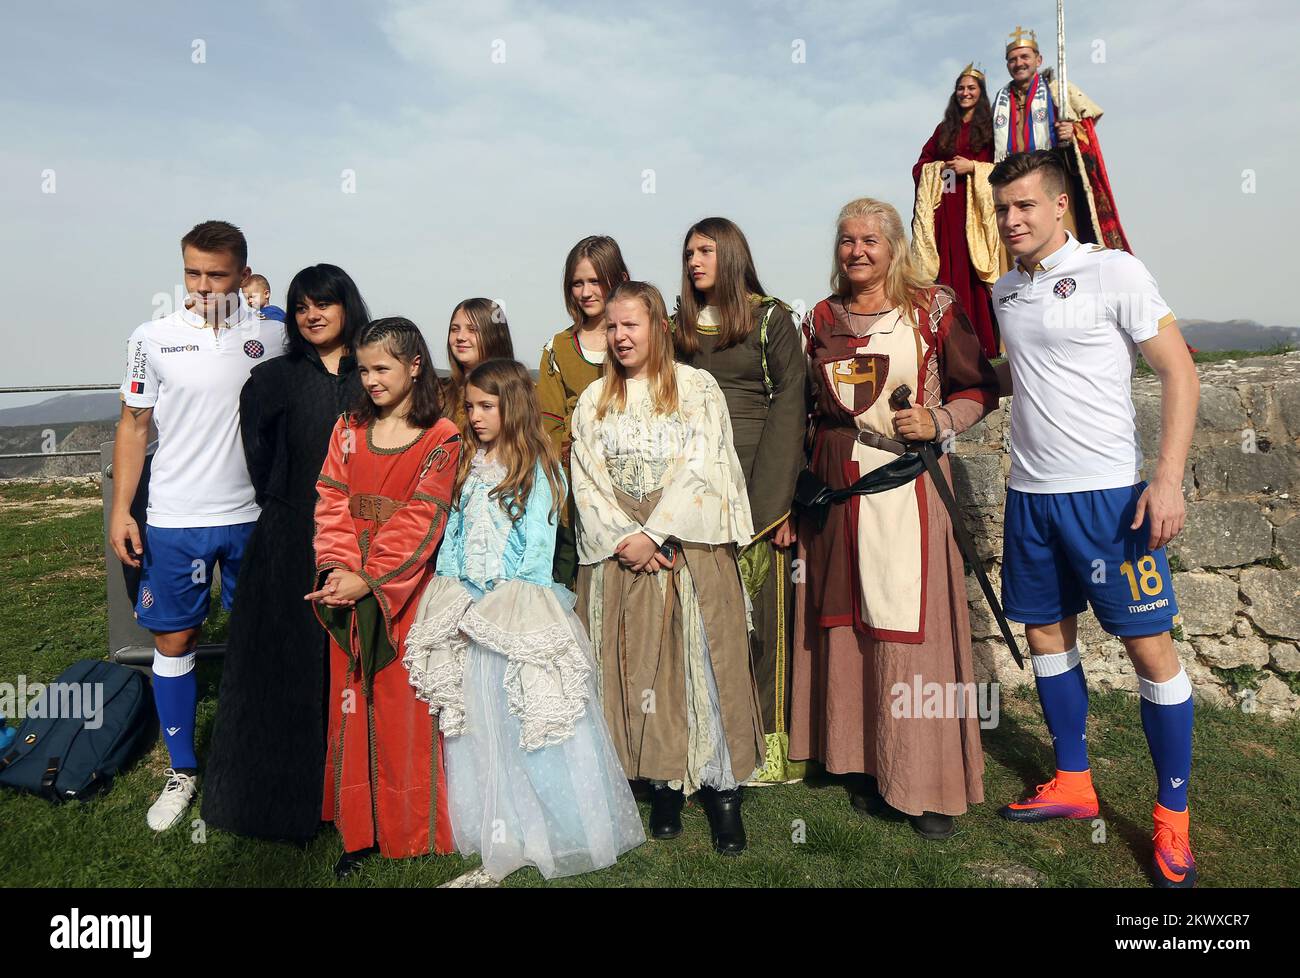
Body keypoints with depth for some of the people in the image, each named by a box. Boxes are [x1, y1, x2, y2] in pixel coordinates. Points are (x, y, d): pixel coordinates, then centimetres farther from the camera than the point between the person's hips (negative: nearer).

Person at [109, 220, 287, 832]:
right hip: (175, 519, 0)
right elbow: (134, 426, 3)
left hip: (253, 515, 1)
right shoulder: (153, 339, -1)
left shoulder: (270, 335, 0)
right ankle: (182, 770, 24)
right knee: (173, 638, 7)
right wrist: (120, 510, -1)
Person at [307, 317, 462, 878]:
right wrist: (337, 568, -12)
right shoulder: (349, 429, 10)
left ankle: (412, 830, 18)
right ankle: (359, 831, 22)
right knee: (352, 705, 9)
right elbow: (332, 502, 3)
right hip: (348, 592, 4)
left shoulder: (440, 439, -4)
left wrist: (369, 578, -18)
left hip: (405, 593, -4)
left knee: (405, 707, 2)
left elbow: (420, 520, -11)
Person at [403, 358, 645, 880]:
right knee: (476, 723, 10)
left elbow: (536, 552, -10)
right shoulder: (469, 466, 14)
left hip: (522, 613, -6)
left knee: (527, 721, -2)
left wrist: (496, 602, -13)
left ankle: (554, 829, 13)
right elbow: (452, 533, 12)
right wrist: (450, 594, 0)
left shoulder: (539, 470, -5)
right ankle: (494, 829, 23)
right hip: (469, 613, 6)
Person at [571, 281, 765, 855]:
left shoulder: (697, 388, 3)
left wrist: (653, 532, -14)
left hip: (687, 545, -3)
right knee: (638, 664, 4)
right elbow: (586, 482, 4)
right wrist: (623, 539, -10)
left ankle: (722, 786, 6)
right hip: (620, 550, 3)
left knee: (702, 659, -4)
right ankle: (663, 782, 16)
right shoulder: (593, 401, 12)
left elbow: (701, 469, -6)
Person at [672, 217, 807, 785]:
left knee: (762, 605, -2)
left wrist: (774, 498, -13)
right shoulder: (680, 324, 16)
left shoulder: (770, 319, 2)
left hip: (757, 480, -4)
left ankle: (769, 737, 10)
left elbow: (790, 406, -5)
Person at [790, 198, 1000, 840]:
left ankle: (929, 784, 10)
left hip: (909, 484, -3)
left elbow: (981, 388, 6)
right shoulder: (820, 319, 12)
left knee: (913, 625, -3)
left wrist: (938, 421, -13)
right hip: (838, 490, 4)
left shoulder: (933, 308, 2)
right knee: (848, 624, 6)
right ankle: (866, 765, 21)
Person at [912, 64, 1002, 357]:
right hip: (945, 209, 3)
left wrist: (972, 167, -10)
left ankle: (983, 342, -7)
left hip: (977, 208, -3)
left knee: (976, 269, -8)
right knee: (949, 271, -2)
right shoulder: (944, 128, 20)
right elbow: (921, 165, 15)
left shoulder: (991, 127, 7)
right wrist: (943, 168, -3)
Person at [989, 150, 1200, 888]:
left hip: (1110, 492, -6)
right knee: (1047, 634, 12)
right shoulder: (1004, 290, 10)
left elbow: (1180, 372, -8)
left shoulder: (1115, 273, -6)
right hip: (1030, 494, 6)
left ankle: (1173, 817, 15)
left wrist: (1169, 479, -16)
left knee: (1150, 646, -1)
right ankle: (1074, 784, 29)